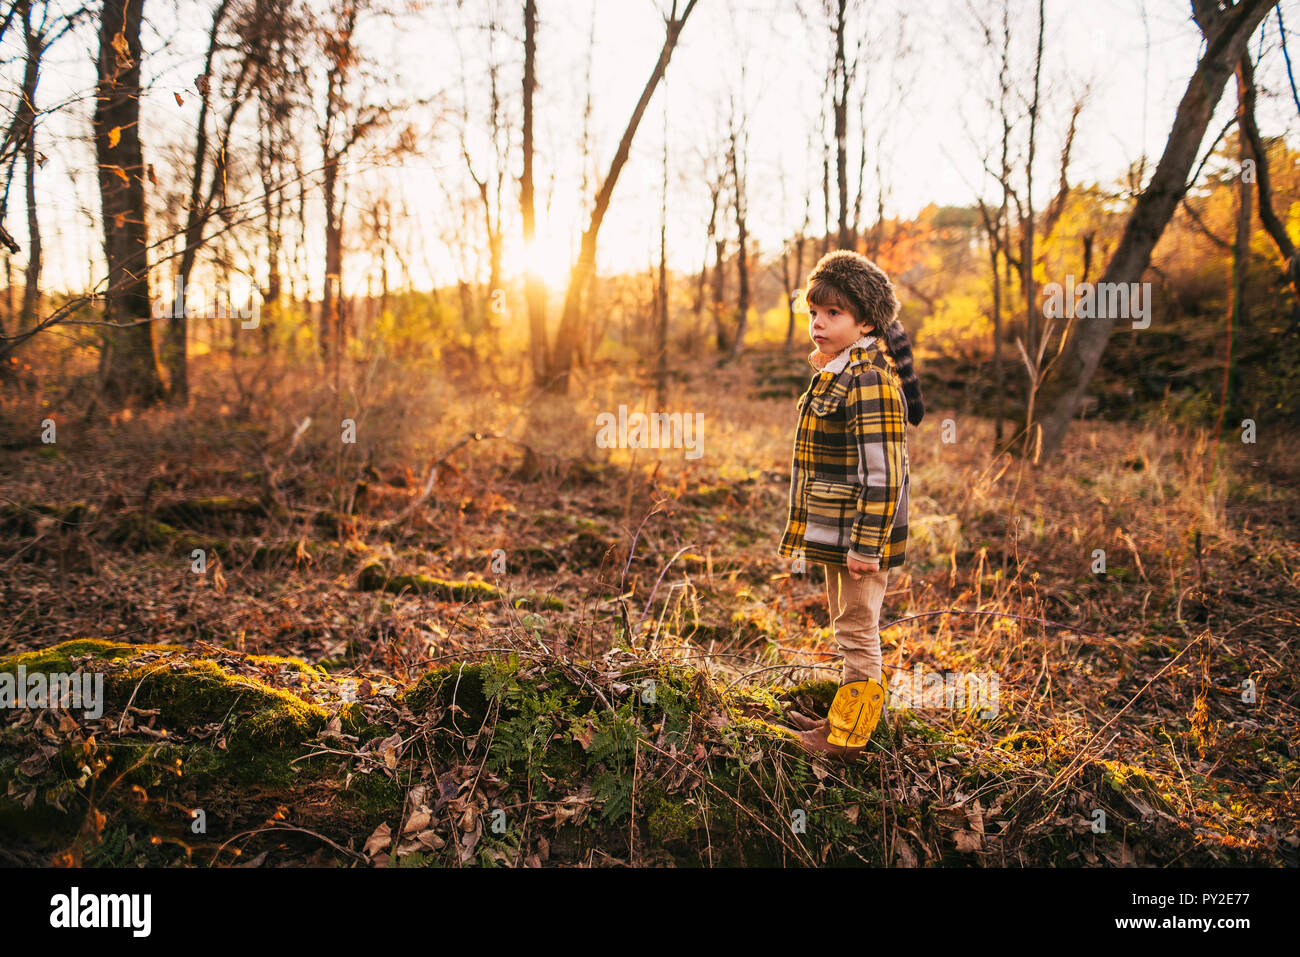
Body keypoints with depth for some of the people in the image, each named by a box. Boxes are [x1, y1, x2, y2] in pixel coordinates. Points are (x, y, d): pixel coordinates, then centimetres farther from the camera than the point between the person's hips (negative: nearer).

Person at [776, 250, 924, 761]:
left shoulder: (870, 379, -19)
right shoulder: (836, 373, 13)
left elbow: (882, 470, -24)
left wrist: (866, 546, -24)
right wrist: (806, 527, 24)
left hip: (862, 532, -10)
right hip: (839, 530, 10)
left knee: (858, 633, 2)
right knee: (846, 629, 21)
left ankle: (846, 738, 16)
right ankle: (844, 719, 36)